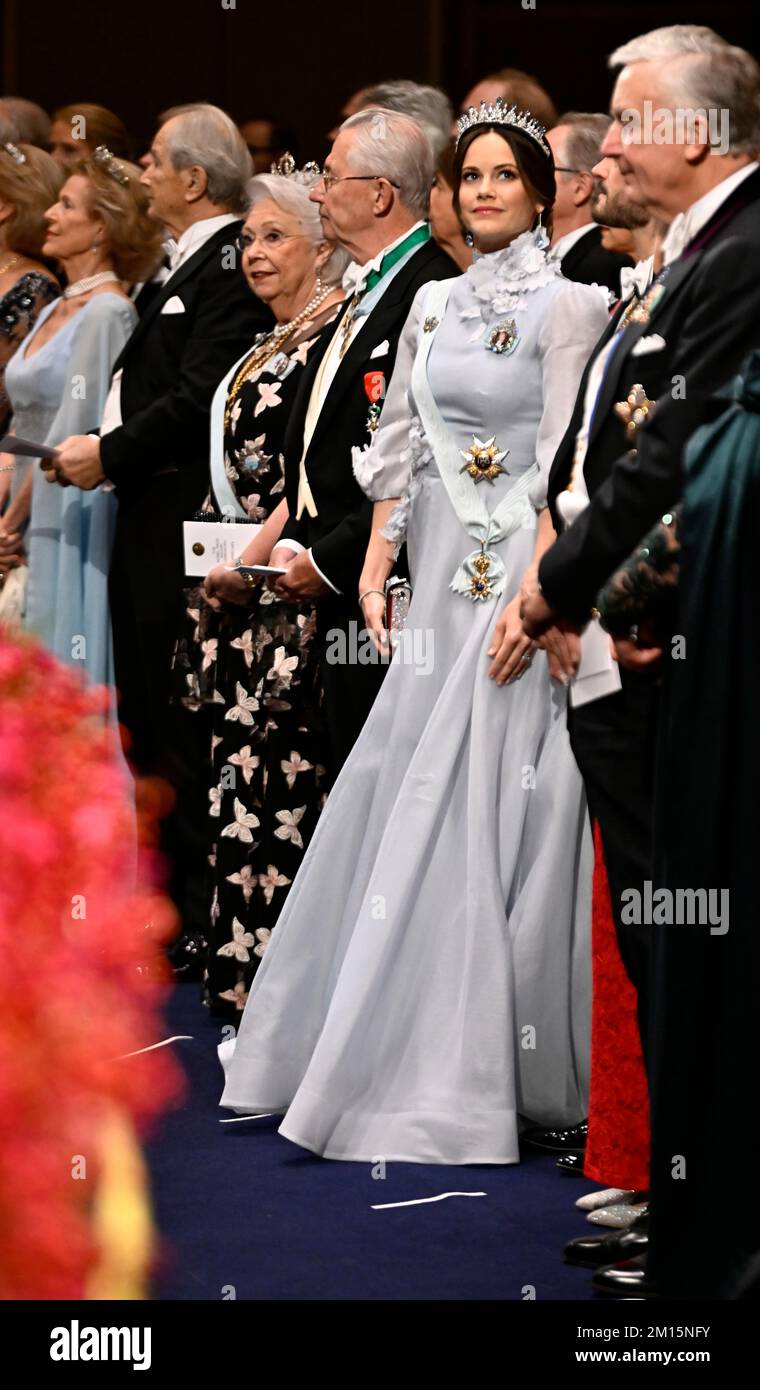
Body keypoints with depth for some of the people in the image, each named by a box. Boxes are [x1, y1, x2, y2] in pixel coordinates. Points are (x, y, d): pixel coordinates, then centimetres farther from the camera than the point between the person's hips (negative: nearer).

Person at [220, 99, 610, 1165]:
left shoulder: (565, 307, -6)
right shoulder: (433, 304, 13)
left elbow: (569, 466, -12)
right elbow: (401, 439, 15)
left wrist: (533, 595, -20)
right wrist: (376, 565, 6)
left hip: (519, 570, -6)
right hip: (439, 569, 6)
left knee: (487, 799, -6)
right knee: (402, 787, 7)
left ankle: (475, 1070, 0)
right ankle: (373, 1033, 16)